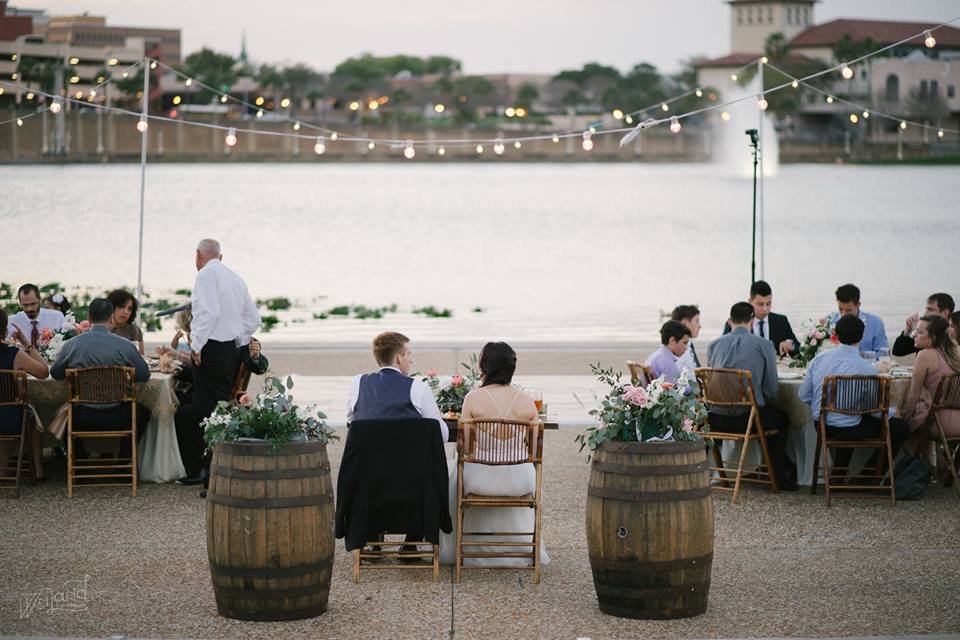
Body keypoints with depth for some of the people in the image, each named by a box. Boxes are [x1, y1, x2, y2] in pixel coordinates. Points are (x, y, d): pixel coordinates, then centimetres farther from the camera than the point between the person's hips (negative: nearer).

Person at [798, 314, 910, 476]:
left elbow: (803, 396, 3)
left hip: (821, 425, 7)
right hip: (848, 429, -6)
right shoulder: (866, 368, -18)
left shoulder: (819, 359, -3)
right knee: (901, 428, 9)